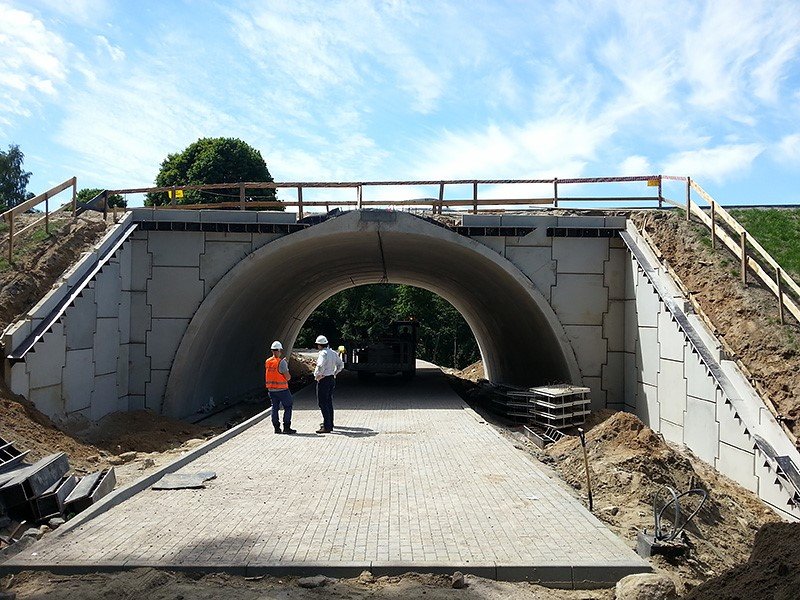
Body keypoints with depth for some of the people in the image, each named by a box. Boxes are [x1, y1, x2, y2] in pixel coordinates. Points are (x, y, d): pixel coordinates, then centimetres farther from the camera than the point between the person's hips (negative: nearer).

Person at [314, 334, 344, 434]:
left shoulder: (323, 353, -16)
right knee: (329, 403, 17)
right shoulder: (333, 353, 10)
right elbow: (341, 365, 17)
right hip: (332, 379, 9)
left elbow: (321, 366, -31)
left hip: (323, 380, -9)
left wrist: (317, 375, -17)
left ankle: (327, 427, -8)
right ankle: (329, 424, 23)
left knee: (323, 404, -5)